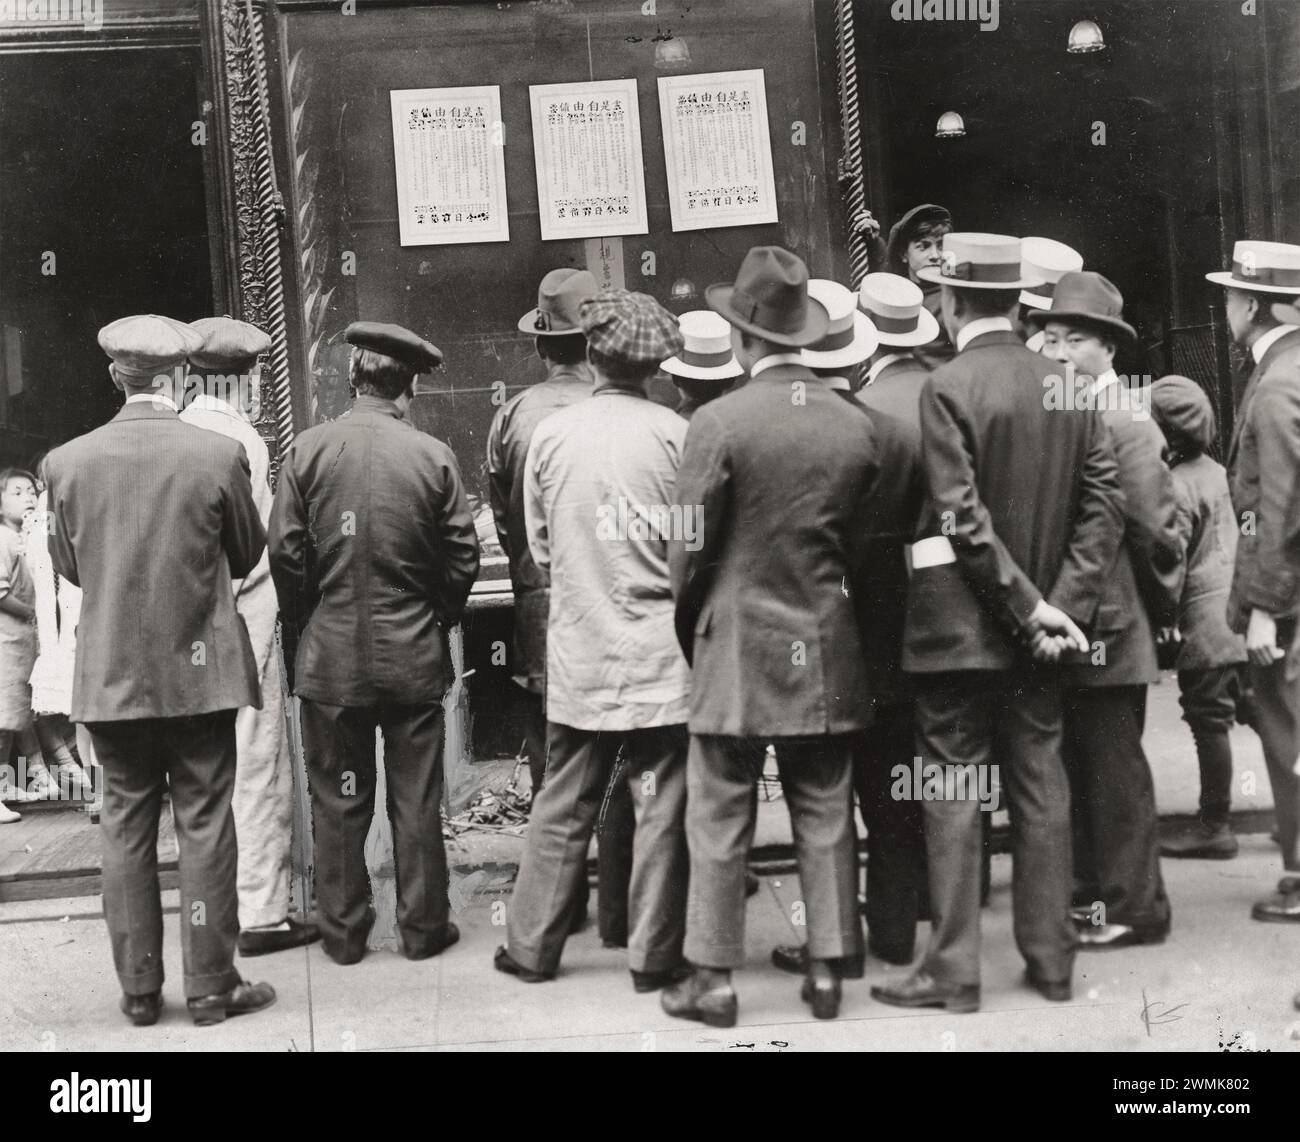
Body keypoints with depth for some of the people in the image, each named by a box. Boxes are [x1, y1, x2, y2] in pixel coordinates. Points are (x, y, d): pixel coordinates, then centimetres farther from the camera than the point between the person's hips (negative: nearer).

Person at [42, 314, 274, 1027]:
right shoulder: (219, 455, -11)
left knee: (126, 829, 12)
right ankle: (210, 984, 15)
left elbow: (68, 566, 8)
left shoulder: (67, 462, -5)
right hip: (199, 672, -2)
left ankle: (138, 989, 20)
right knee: (204, 827, 7)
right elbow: (248, 555, 2)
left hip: (111, 676, 2)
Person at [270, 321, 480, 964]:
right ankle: (423, 927, 19)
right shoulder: (434, 457, -7)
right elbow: (462, 559, -3)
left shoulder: (307, 451, -6)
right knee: (416, 799, 10)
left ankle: (342, 932, 20)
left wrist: (305, 626, 10)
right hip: (414, 657, 0)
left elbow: (286, 555, -4)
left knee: (338, 801, 11)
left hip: (330, 657, 1)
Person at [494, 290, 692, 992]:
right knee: (660, 808, 7)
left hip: (578, 653, 2)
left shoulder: (549, 434, -1)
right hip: (660, 652, -2)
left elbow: (539, 546, 7)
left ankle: (531, 947, 21)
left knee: (561, 808, 12)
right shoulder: (673, 434, -8)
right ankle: (653, 955, 14)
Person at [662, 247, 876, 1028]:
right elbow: (861, 545, 7)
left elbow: (690, 547, -8)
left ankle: (713, 978, 12)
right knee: (826, 816, 12)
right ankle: (829, 969, 19)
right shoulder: (858, 426, 1)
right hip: (828, 652, 4)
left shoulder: (720, 422, -12)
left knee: (721, 820, 5)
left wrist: (688, 633, 8)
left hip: (737, 649, -4)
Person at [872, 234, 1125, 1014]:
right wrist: (1064, 604, -2)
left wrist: (1031, 607, -11)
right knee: (1041, 789, 13)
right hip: (1042, 620, 5)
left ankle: (954, 970, 10)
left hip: (961, 626, -5)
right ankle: (1052, 959, 22)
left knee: (954, 796, 3)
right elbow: (1105, 503, 0)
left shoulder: (948, 388, -14)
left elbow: (964, 520, -18)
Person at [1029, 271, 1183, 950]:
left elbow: (1156, 523, -12)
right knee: (1077, 768, 16)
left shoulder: (1124, 419, -12)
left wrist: (1160, 606, -2)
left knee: (1115, 772, 2)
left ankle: (1133, 907, 15)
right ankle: (1089, 893, 28)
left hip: (1108, 628, -7)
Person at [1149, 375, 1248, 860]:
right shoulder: (1215, 469, 9)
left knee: (1210, 721, -1)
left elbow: (1171, 565, -15)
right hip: (1237, 614, 9)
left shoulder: (1177, 487, -14)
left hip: (1204, 624, -8)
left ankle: (1213, 826, 7)